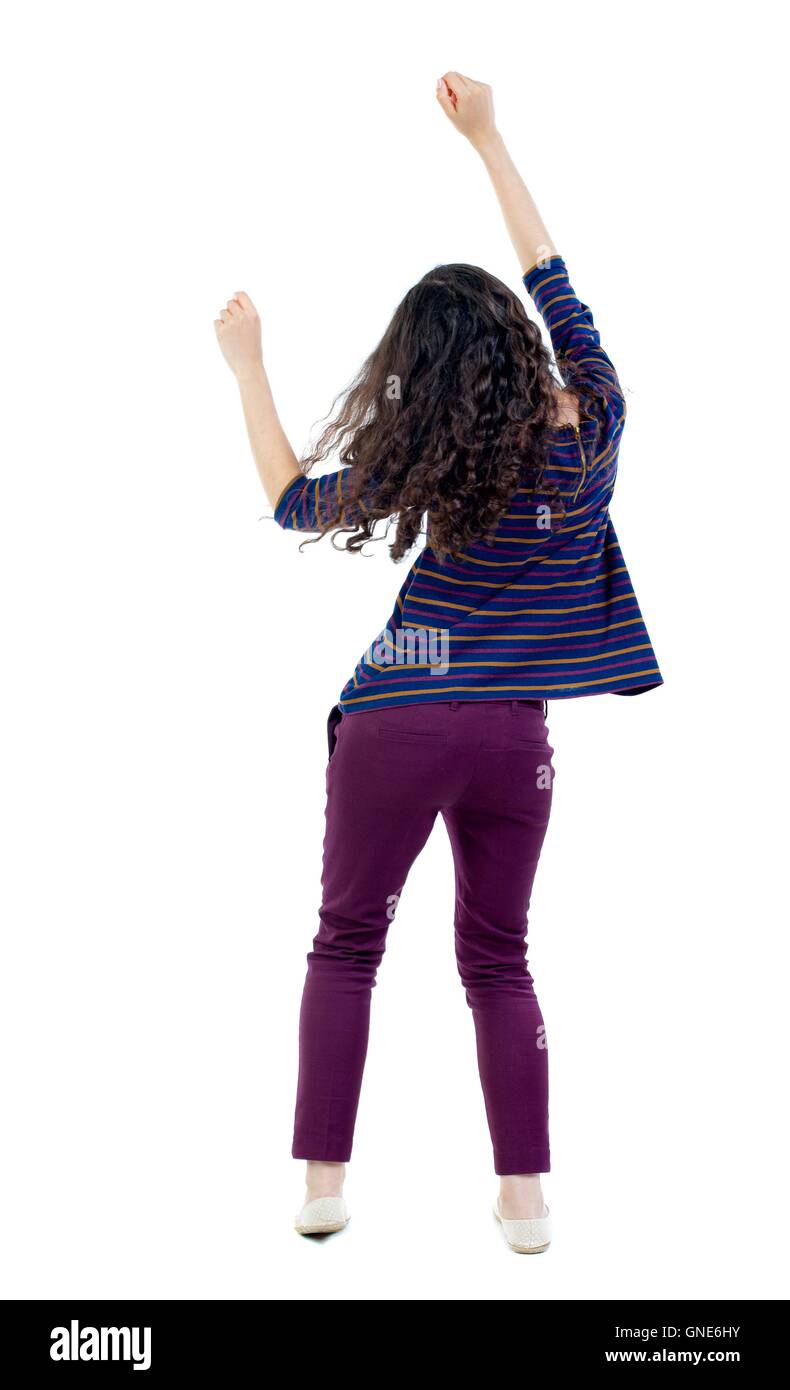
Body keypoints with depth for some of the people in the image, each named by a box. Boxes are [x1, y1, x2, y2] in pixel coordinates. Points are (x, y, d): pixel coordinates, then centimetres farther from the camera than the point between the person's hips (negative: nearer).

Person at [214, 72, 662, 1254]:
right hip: (515, 736, 3)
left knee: (346, 945, 13)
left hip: (397, 726, -2)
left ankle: (323, 1183, 14)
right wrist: (487, 139, 20)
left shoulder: (425, 473, -7)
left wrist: (248, 368, 18)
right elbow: (554, 283, 11)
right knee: (498, 959, 15)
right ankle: (526, 1196, 13)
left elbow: (292, 501, 8)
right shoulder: (590, 427, -2)